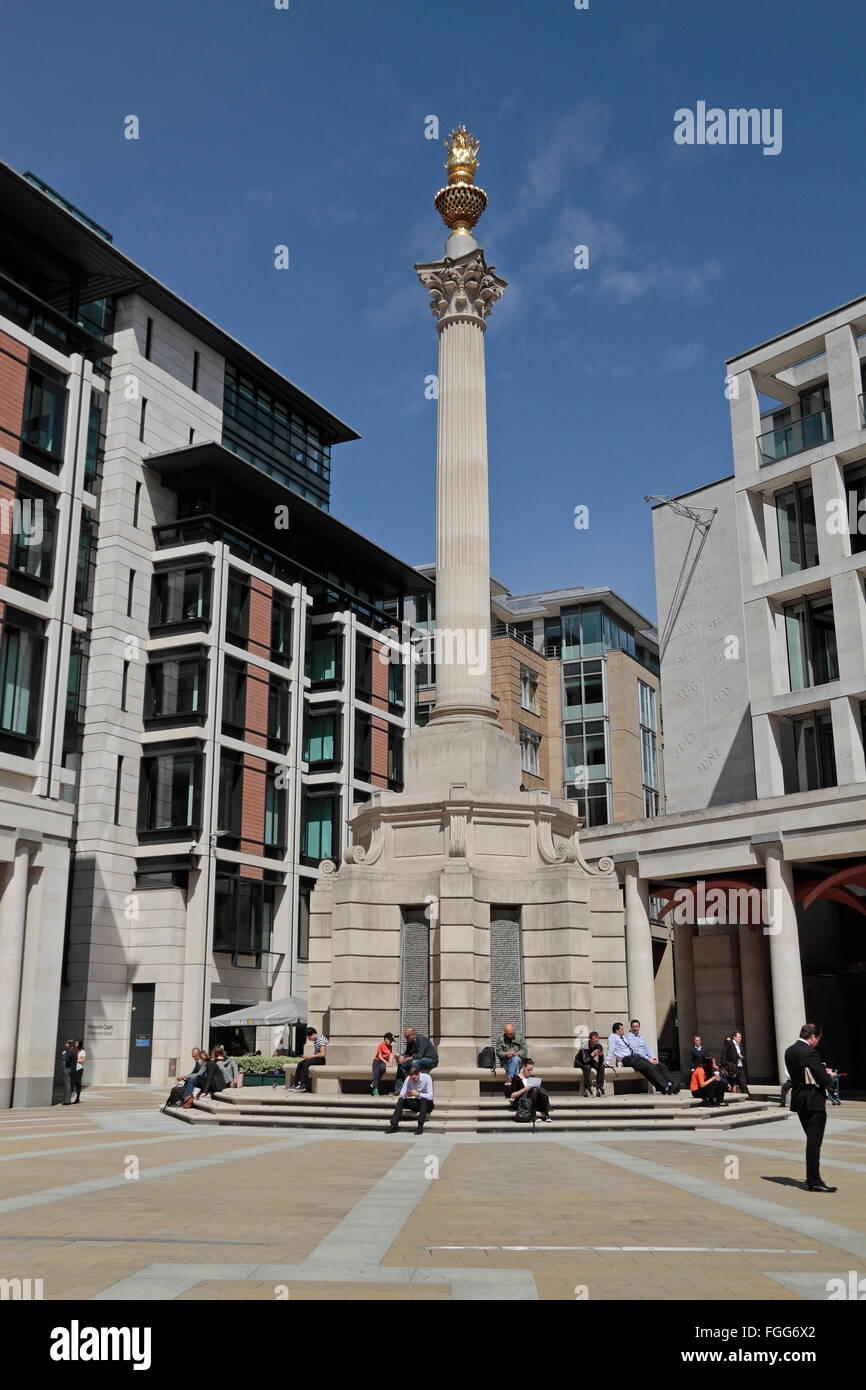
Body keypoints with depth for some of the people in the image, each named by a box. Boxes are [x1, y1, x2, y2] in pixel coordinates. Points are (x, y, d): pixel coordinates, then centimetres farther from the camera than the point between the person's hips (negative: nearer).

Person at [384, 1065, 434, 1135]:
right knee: (400, 1100, -19)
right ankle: (393, 1125, -22)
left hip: (426, 1104, -4)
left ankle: (420, 1126, -36)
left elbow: (430, 1096, -26)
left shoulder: (427, 1078, -19)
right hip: (415, 1103, 4)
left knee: (423, 1100, -36)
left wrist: (418, 1094, -41)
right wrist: (405, 1095, -32)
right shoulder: (408, 1079, -9)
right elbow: (401, 1094, -9)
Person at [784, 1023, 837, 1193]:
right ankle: (814, 1181, -1)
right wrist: (830, 1076, 4)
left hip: (798, 1100, 8)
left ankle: (812, 1177, 25)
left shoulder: (789, 1051, 7)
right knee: (814, 1141, -4)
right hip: (814, 1102, -8)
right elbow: (823, 1079, -19)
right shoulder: (810, 1052, -19)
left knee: (811, 1140, 19)